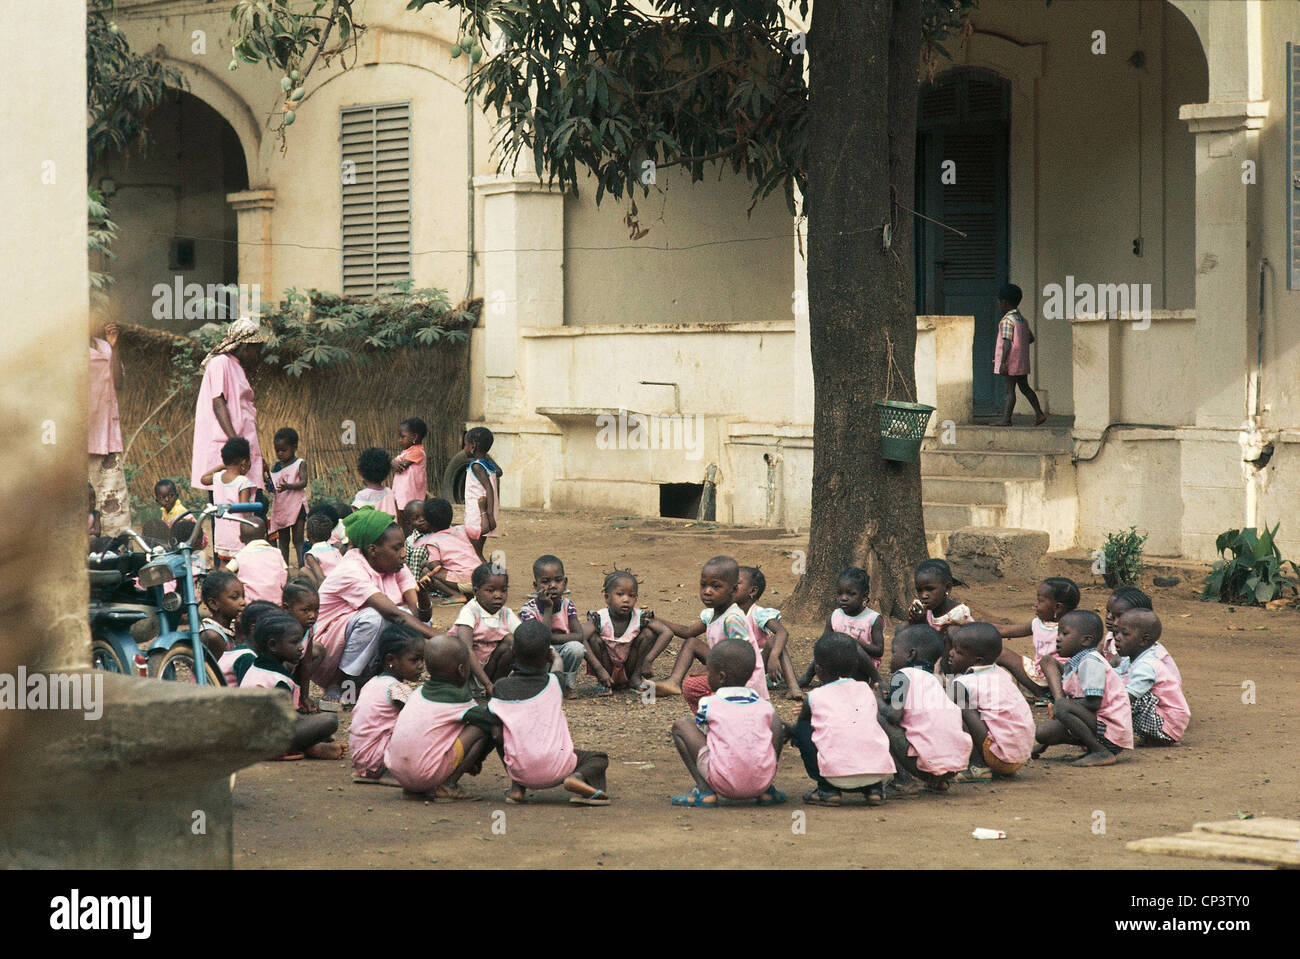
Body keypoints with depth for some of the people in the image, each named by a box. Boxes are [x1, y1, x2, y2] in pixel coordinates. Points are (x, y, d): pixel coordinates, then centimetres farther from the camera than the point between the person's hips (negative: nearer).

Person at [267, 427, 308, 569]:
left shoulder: (300, 464, -5)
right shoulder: (275, 466, 9)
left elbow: (303, 482, -16)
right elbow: (272, 485, 9)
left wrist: (288, 486, -31)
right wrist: (269, 484, -15)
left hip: (296, 506, -5)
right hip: (279, 507, 5)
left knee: (298, 539, -4)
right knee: (283, 540, 9)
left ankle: (302, 568, -4)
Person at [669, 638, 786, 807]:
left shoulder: (709, 705, 2)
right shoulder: (765, 706, 10)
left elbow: (700, 734, 16)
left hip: (724, 784, -3)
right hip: (762, 783, 3)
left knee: (681, 725, 12)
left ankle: (704, 791, 0)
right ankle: (768, 790, 19)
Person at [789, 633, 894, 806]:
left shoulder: (815, 697, 10)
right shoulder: (866, 690, 18)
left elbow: (796, 728, 29)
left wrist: (789, 730, 54)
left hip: (838, 776, -4)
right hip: (878, 770, 4)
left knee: (802, 728, 17)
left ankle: (827, 789, 10)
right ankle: (874, 788, 21)